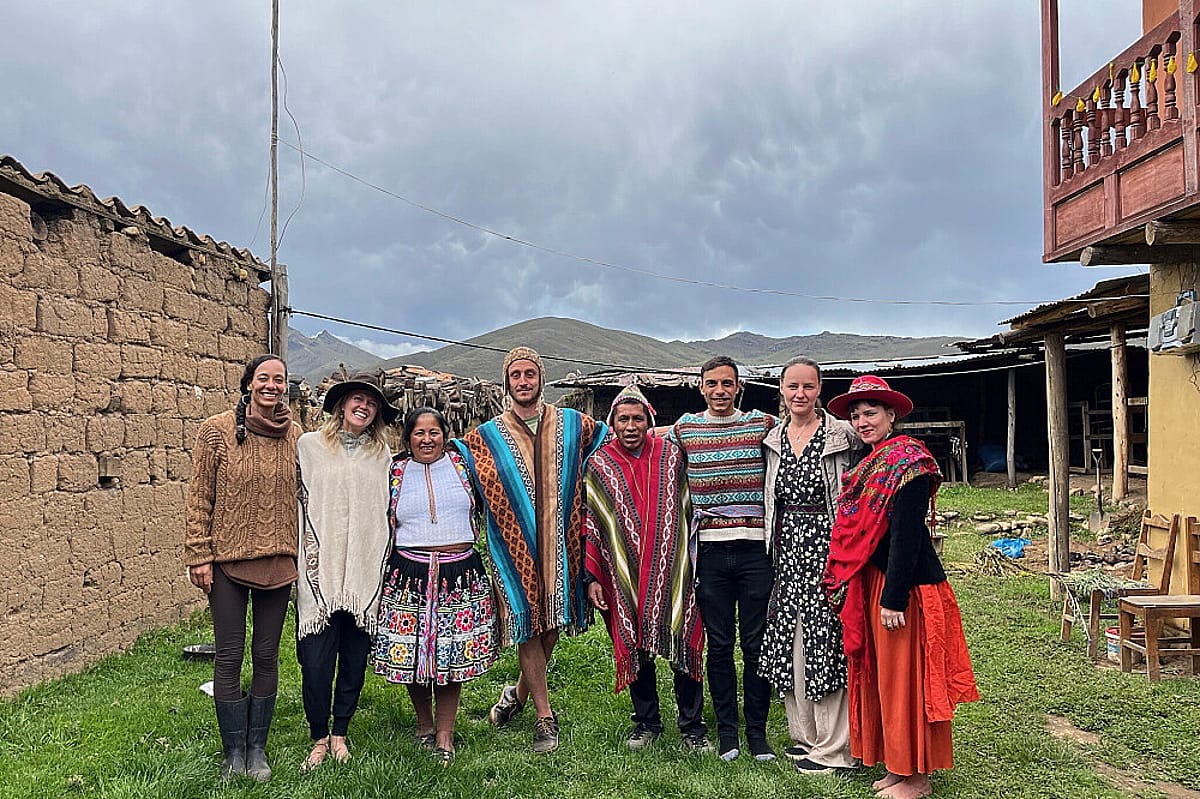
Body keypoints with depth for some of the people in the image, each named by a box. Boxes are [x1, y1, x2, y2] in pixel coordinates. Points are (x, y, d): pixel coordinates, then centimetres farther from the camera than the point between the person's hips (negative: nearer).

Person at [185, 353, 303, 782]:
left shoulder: (296, 435, 3)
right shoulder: (217, 430, -6)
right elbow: (199, 497, -3)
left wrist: (303, 554, 10)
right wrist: (198, 556, -6)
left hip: (278, 562, 3)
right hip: (227, 560, -2)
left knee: (266, 656, 11)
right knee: (229, 656, 5)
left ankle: (257, 748, 25)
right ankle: (233, 752, 21)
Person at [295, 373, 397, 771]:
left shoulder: (382, 455, 12)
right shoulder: (309, 446, 5)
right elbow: (297, 502, 4)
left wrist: (384, 565, 11)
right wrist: (309, 552, -3)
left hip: (365, 572, 2)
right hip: (320, 570, -2)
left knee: (355, 658, 8)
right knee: (316, 660, -3)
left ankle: (339, 733, 25)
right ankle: (319, 738, 15)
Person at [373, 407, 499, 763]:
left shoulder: (462, 465, 7)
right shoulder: (395, 472, 8)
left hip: (460, 574, 0)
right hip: (409, 574, 0)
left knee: (453, 655, 2)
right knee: (410, 652, 5)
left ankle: (445, 735, 14)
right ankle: (424, 726, 27)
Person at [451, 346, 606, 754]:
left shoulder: (572, 424, 8)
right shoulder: (487, 437, 4)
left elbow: (612, 435, 22)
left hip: (561, 542, 2)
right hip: (515, 547, -2)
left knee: (552, 621, 8)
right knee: (527, 623, -2)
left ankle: (519, 693, 32)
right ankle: (545, 716, 10)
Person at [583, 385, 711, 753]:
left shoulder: (672, 456, 2)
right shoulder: (598, 465, 2)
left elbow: (690, 509, 10)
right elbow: (590, 524, 4)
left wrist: (695, 557, 7)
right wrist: (592, 577, 1)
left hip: (673, 573, 0)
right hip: (625, 578, 0)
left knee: (685, 647, 3)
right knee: (635, 650, 9)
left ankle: (693, 727, 18)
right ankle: (646, 722, 26)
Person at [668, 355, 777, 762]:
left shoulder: (762, 424, 2)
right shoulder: (683, 429, 7)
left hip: (755, 549, -1)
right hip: (710, 550, 1)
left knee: (756, 644, 5)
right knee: (719, 645, 8)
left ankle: (758, 732, 18)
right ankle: (726, 732, 20)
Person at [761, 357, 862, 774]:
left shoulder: (841, 434, -7)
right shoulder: (773, 438, 10)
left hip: (826, 546, -5)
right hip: (786, 550, 6)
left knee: (826, 641, -1)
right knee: (789, 642, 10)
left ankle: (831, 747, 13)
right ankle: (803, 736, 26)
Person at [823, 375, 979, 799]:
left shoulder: (907, 461, -14)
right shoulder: (871, 464, 13)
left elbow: (906, 535, -21)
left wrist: (894, 598, -23)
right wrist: (850, 589, 14)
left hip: (903, 583, -9)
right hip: (871, 582, 9)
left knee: (903, 677, 0)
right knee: (883, 675, 15)